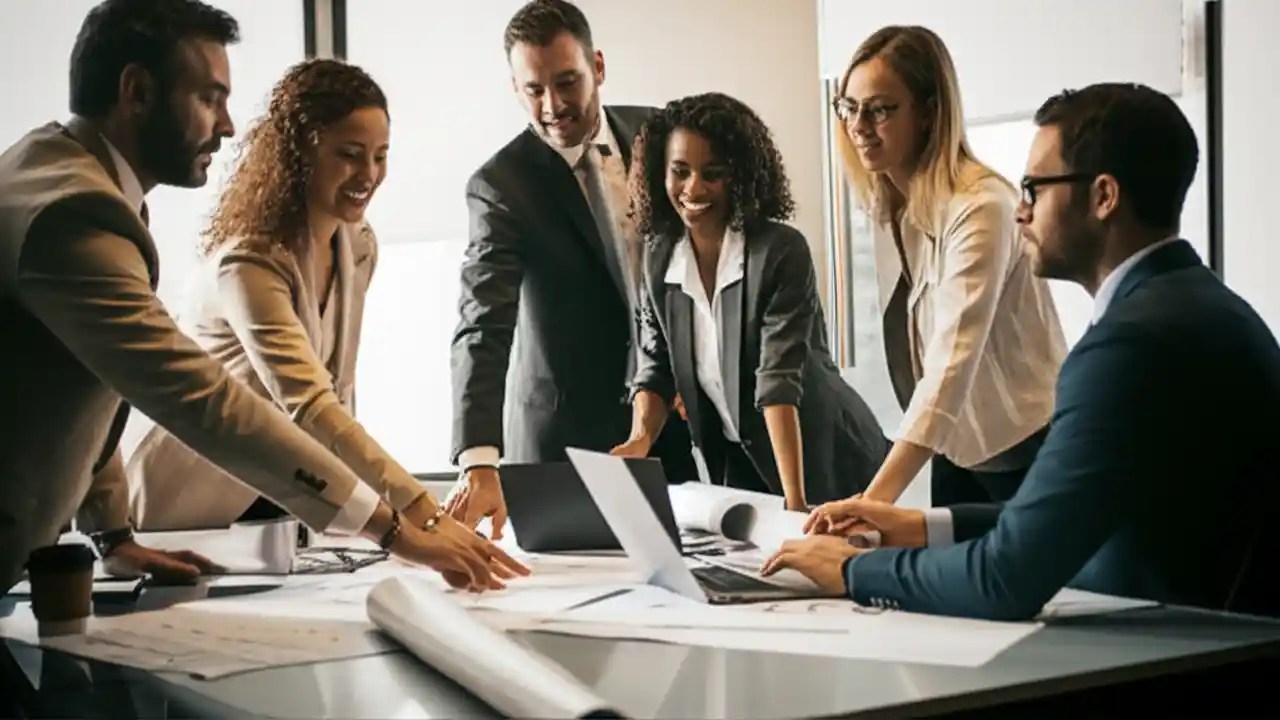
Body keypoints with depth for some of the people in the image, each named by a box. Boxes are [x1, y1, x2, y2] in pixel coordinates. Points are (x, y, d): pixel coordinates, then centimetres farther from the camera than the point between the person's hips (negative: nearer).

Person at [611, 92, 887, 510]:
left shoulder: (781, 252, -21)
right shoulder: (660, 255, -3)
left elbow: (780, 378, -27)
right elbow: (656, 367, 0)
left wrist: (795, 499, -34)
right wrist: (640, 440, -19)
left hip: (821, 460, -5)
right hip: (738, 461, 5)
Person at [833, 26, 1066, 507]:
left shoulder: (979, 207, -25)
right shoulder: (885, 205, 1)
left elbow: (953, 361, -35)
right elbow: (922, 351, 6)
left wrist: (877, 497, -44)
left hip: (1026, 448, -7)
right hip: (957, 447, 7)